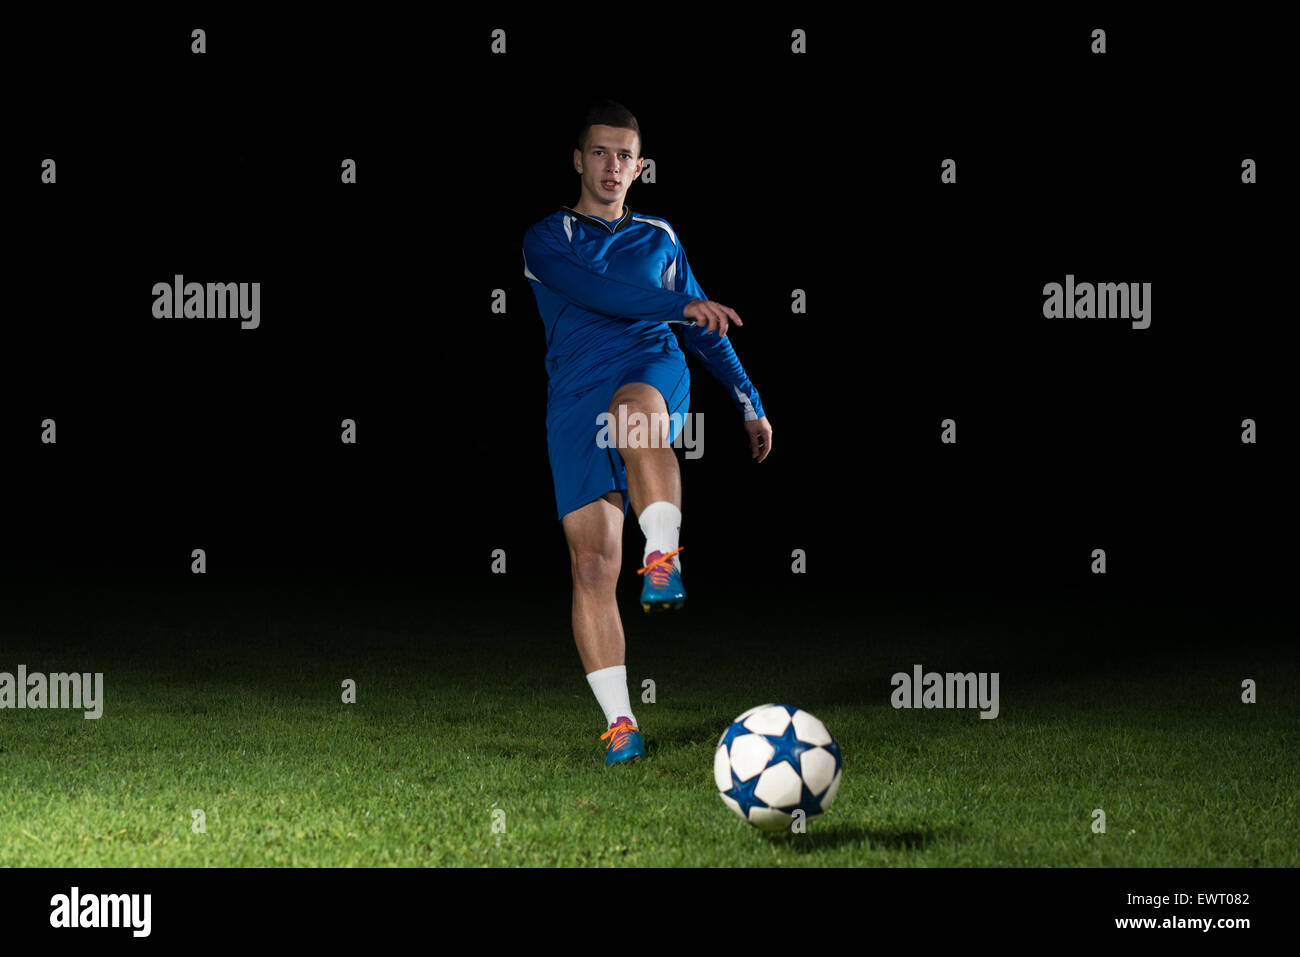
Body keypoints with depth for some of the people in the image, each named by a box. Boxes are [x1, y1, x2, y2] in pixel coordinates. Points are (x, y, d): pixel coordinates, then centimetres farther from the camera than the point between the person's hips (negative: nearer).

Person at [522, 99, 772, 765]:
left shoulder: (659, 239, 22)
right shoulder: (547, 239, 11)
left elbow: (705, 331, 29)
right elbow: (593, 291, -9)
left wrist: (749, 402, 24)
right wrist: (684, 304, -19)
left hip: (655, 373, 0)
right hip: (577, 400, 0)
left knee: (635, 406, -40)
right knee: (591, 567, -9)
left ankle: (664, 557, -53)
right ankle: (619, 722, -6)